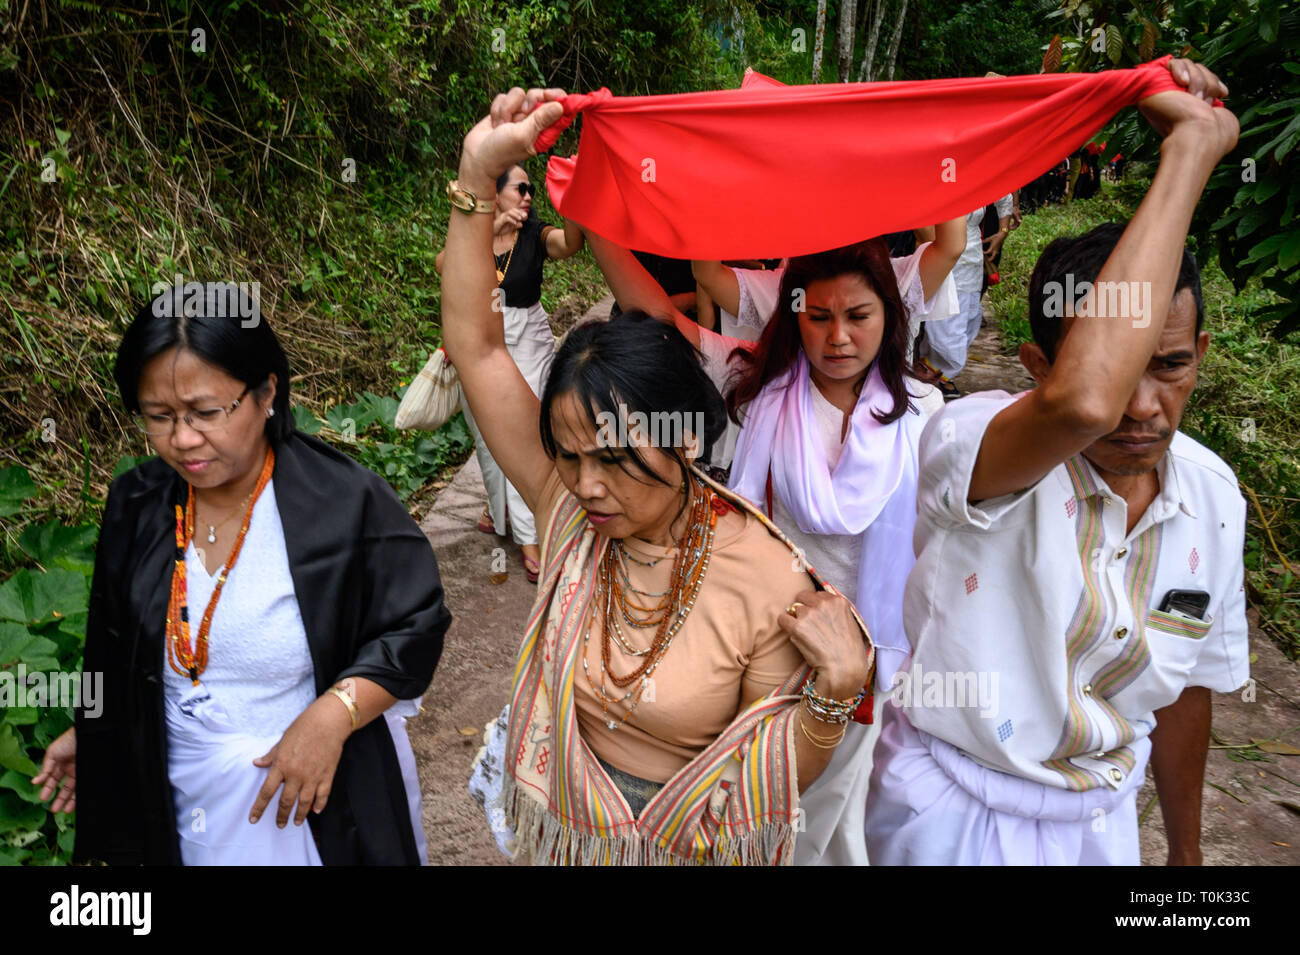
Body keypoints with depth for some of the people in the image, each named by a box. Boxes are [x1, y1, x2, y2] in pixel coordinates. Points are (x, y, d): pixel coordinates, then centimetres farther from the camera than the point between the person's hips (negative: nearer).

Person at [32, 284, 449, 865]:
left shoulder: (349, 503, -22)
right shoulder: (136, 507, -6)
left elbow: (416, 627, -16)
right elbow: (115, 648, 10)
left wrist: (334, 714, -27)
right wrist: (90, 734, 17)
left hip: (322, 798, -4)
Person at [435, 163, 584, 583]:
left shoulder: (537, 235, -4)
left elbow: (570, 243, -27)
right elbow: (444, 264, -22)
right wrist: (492, 228, -31)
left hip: (526, 343, -2)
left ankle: (529, 537, -5)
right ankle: (499, 504, 39)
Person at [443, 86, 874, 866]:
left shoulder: (769, 582, -26)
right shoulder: (567, 506, -17)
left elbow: (785, 770, -15)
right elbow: (473, 343, -18)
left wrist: (839, 686, -32)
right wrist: (479, 174, -23)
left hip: (692, 843, -3)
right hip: (566, 834, 4)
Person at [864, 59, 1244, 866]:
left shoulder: (1213, 495, -8)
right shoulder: (972, 442, -27)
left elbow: (1188, 686, 6)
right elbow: (1083, 401, -52)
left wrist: (1187, 850, 16)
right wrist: (1191, 150, -41)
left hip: (1102, 818, 5)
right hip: (953, 811, -5)